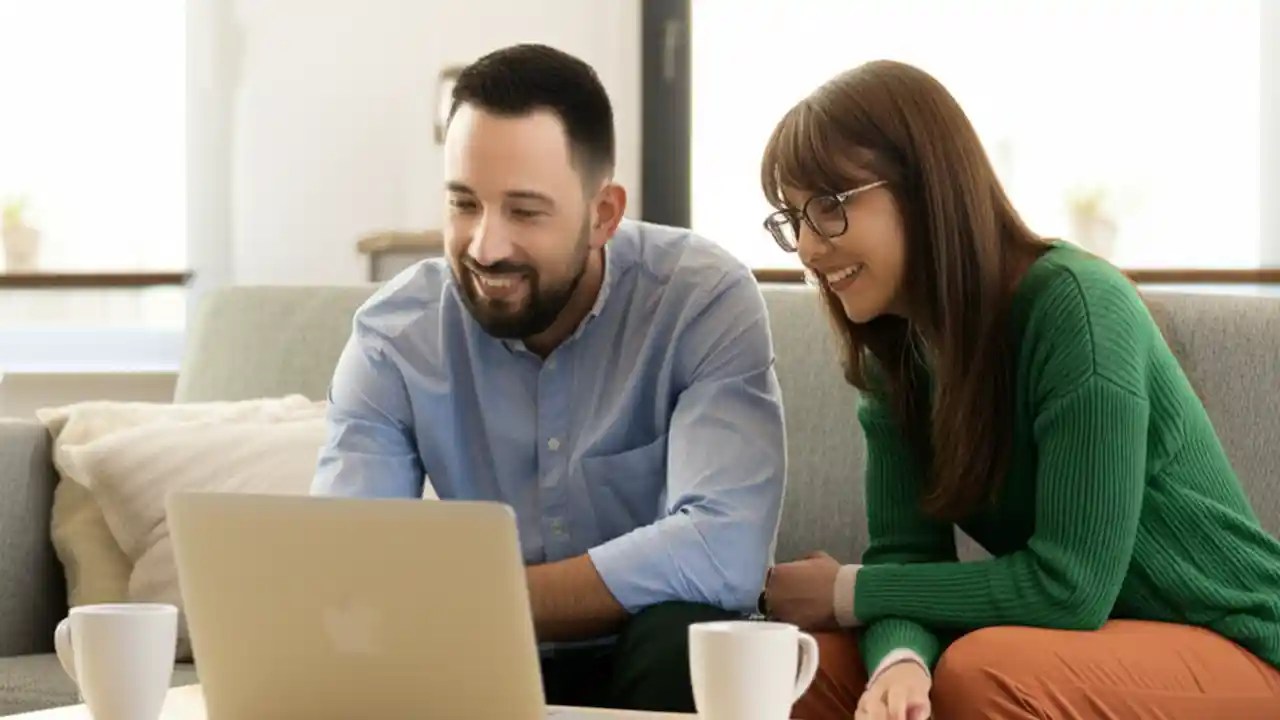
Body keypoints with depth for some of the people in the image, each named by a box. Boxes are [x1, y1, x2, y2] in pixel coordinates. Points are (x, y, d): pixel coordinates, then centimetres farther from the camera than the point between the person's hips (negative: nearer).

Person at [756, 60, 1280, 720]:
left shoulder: (1075, 307, -23)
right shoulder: (894, 351, 1)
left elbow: (1069, 587, -25)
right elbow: (905, 554, -5)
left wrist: (849, 591, -15)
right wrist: (899, 662, -29)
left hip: (1224, 645, -7)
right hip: (1079, 638, 7)